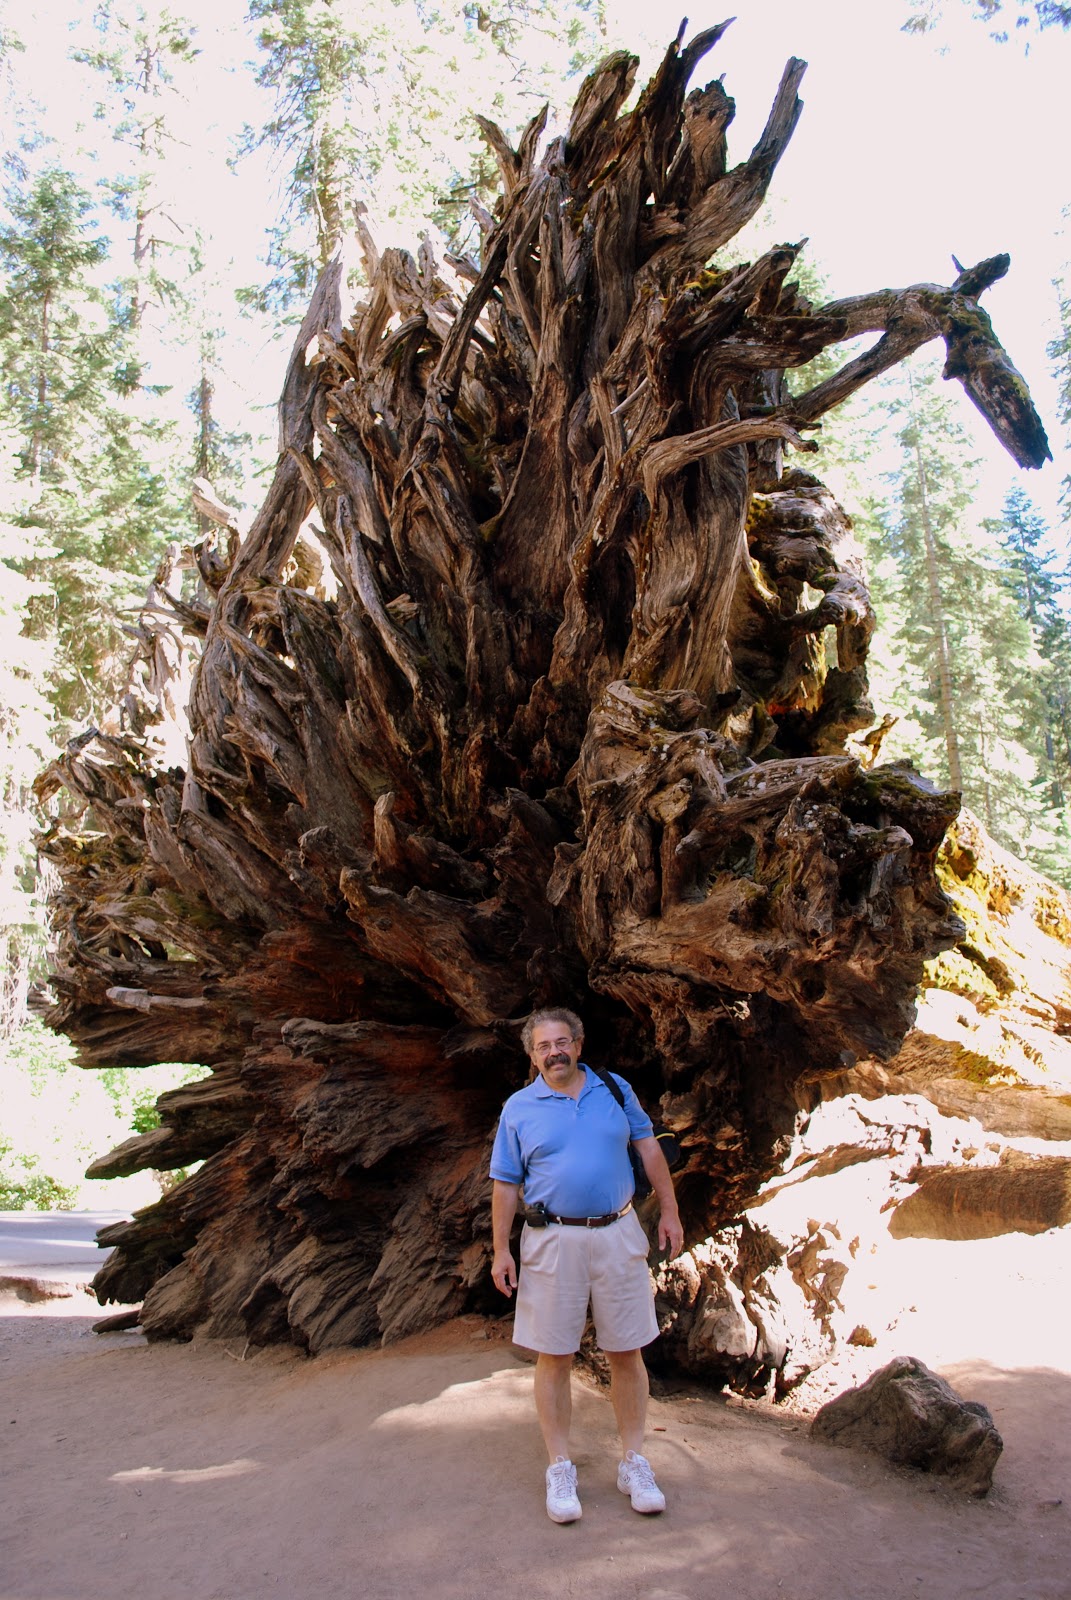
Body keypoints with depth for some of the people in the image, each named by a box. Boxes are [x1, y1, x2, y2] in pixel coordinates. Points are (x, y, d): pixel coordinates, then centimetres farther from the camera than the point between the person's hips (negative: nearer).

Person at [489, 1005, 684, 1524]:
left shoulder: (615, 1090, 6)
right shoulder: (518, 1109, 1)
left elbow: (649, 1149, 12)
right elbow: (506, 1185, 3)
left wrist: (669, 1212, 8)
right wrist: (501, 1250, -1)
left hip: (618, 1234, 1)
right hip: (553, 1241, -1)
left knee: (627, 1352, 6)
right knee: (554, 1357, 3)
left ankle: (634, 1462, 20)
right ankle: (560, 1468, 16)